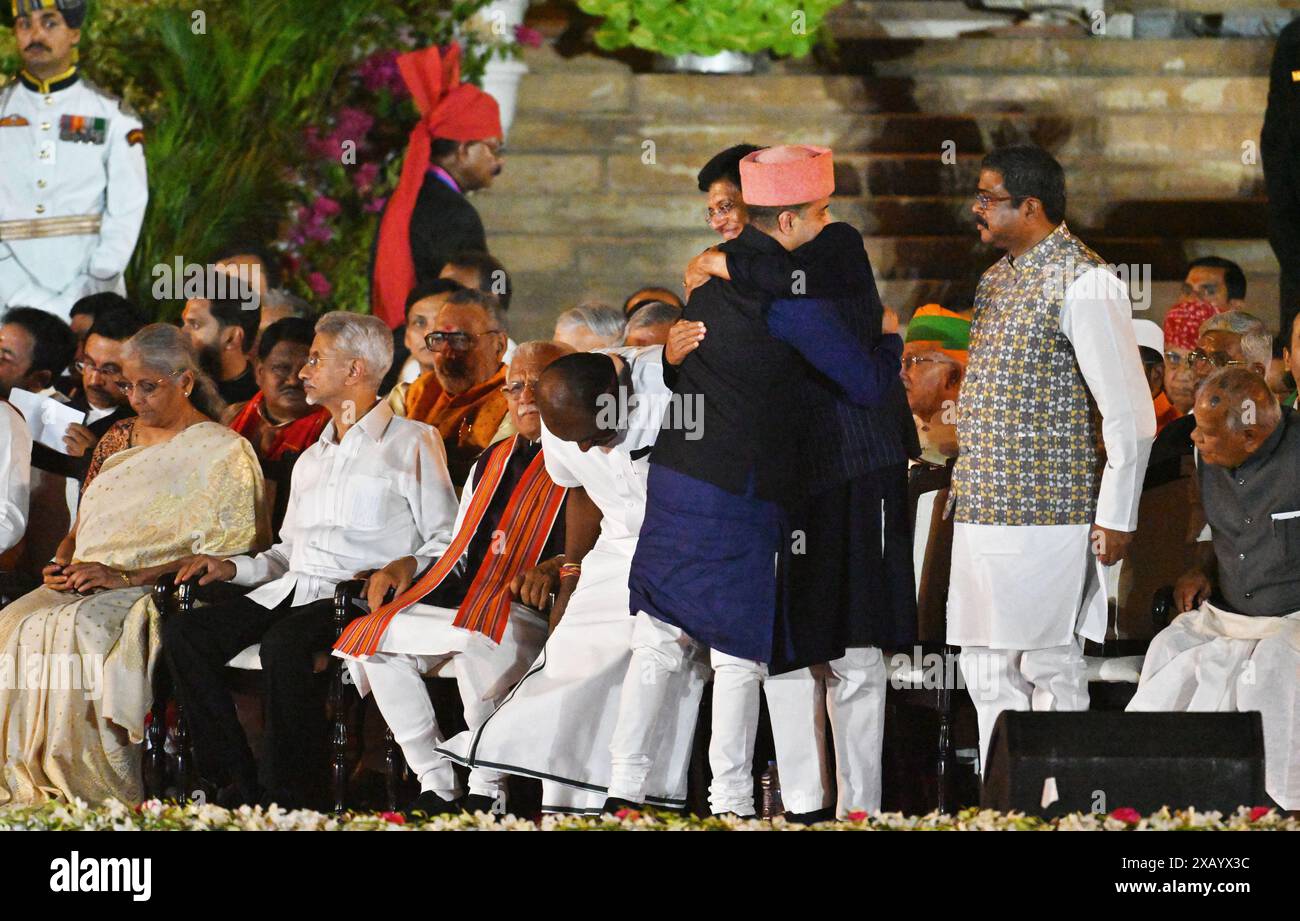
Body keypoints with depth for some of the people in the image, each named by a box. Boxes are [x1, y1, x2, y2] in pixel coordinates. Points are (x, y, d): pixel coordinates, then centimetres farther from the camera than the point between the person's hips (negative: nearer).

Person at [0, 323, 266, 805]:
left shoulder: (223, 452, -1)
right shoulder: (118, 439, 21)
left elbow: (221, 557, -9)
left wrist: (124, 577, -15)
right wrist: (63, 564, 1)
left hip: (161, 589, -6)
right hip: (83, 586, 6)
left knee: (79, 633, -35)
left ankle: (98, 794, -30)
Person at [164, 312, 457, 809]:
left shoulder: (411, 443, 4)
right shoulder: (311, 459, 28)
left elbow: (446, 541, -2)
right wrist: (234, 566, 12)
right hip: (291, 590, 8)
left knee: (286, 644, -38)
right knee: (182, 634, -15)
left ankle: (290, 799, -32)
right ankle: (238, 786, -21)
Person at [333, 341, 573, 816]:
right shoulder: (492, 461, 29)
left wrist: (551, 570, -26)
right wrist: (408, 565, 13)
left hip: (526, 606, -7)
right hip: (458, 601, 7)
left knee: (474, 643, -39)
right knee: (372, 637, -15)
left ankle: (487, 790, -24)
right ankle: (436, 785, -9)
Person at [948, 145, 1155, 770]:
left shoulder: (1082, 283, -13)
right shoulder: (998, 277, 15)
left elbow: (1130, 415, -15)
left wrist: (1115, 518, -13)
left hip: (1046, 516, -9)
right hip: (984, 510, 9)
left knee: (1049, 667, -2)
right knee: (986, 668, 11)